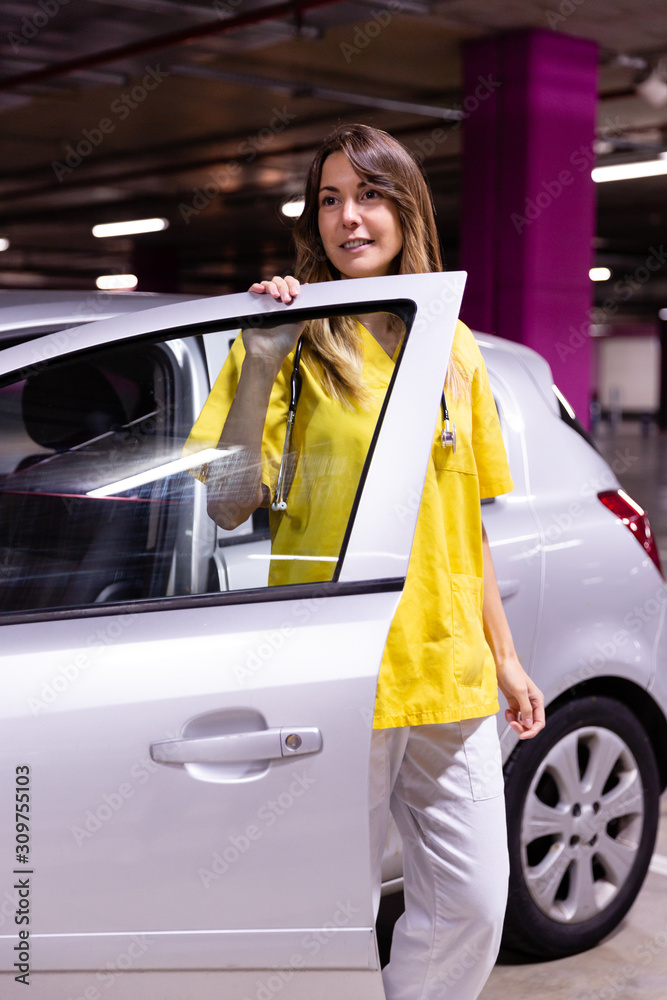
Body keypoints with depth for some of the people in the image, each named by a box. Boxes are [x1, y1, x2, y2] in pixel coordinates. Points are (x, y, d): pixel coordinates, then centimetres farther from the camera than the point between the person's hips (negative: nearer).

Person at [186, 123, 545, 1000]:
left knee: (473, 909, 10)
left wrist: (503, 656, 16)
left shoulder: (453, 348, 11)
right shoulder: (294, 342, -2)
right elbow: (228, 505, -11)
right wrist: (258, 369, -21)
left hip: (451, 673, 5)